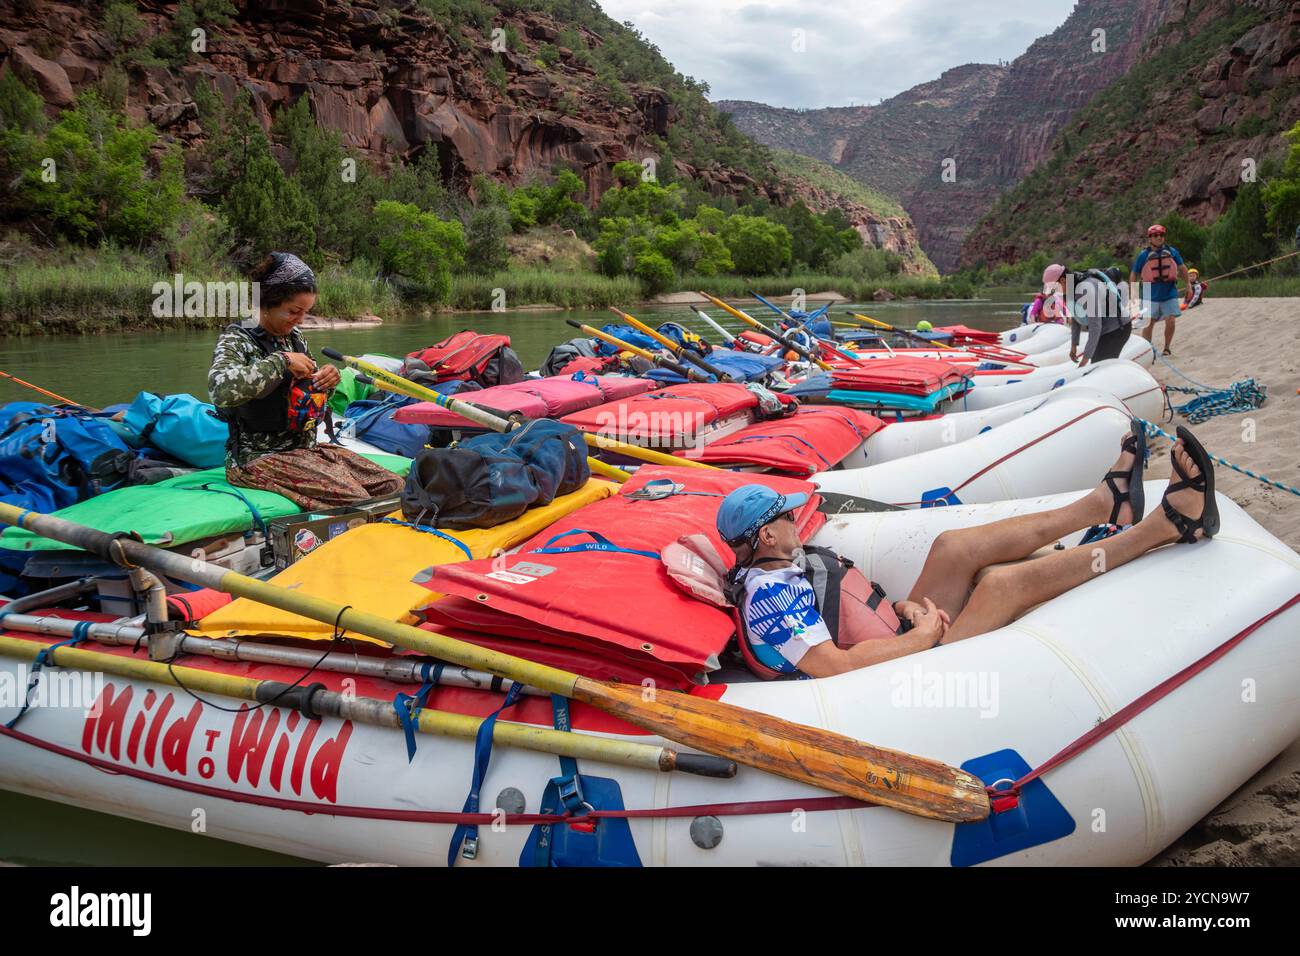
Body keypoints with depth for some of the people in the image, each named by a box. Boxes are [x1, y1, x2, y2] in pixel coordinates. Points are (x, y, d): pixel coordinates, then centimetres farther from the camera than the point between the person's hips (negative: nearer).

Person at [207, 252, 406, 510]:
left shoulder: (294, 337, 12)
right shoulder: (237, 339, -10)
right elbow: (221, 390, -33)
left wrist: (329, 380, 2)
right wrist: (283, 361, -24)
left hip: (305, 449, 8)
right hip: (258, 458, -8)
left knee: (394, 486, -8)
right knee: (354, 498, -28)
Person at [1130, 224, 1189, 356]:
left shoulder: (1172, 252, 4)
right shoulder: (1143, 255, -2)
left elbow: (1182, 268, 15)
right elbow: (1134, 274, 4)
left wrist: (1187, 285, 16)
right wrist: (1132, 293, 2)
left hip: (1169, 294, 1)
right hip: (1151, 296, -1)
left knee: (1170, 321, -7)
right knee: (1149, 324, -2)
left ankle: (1167, 348, 10)